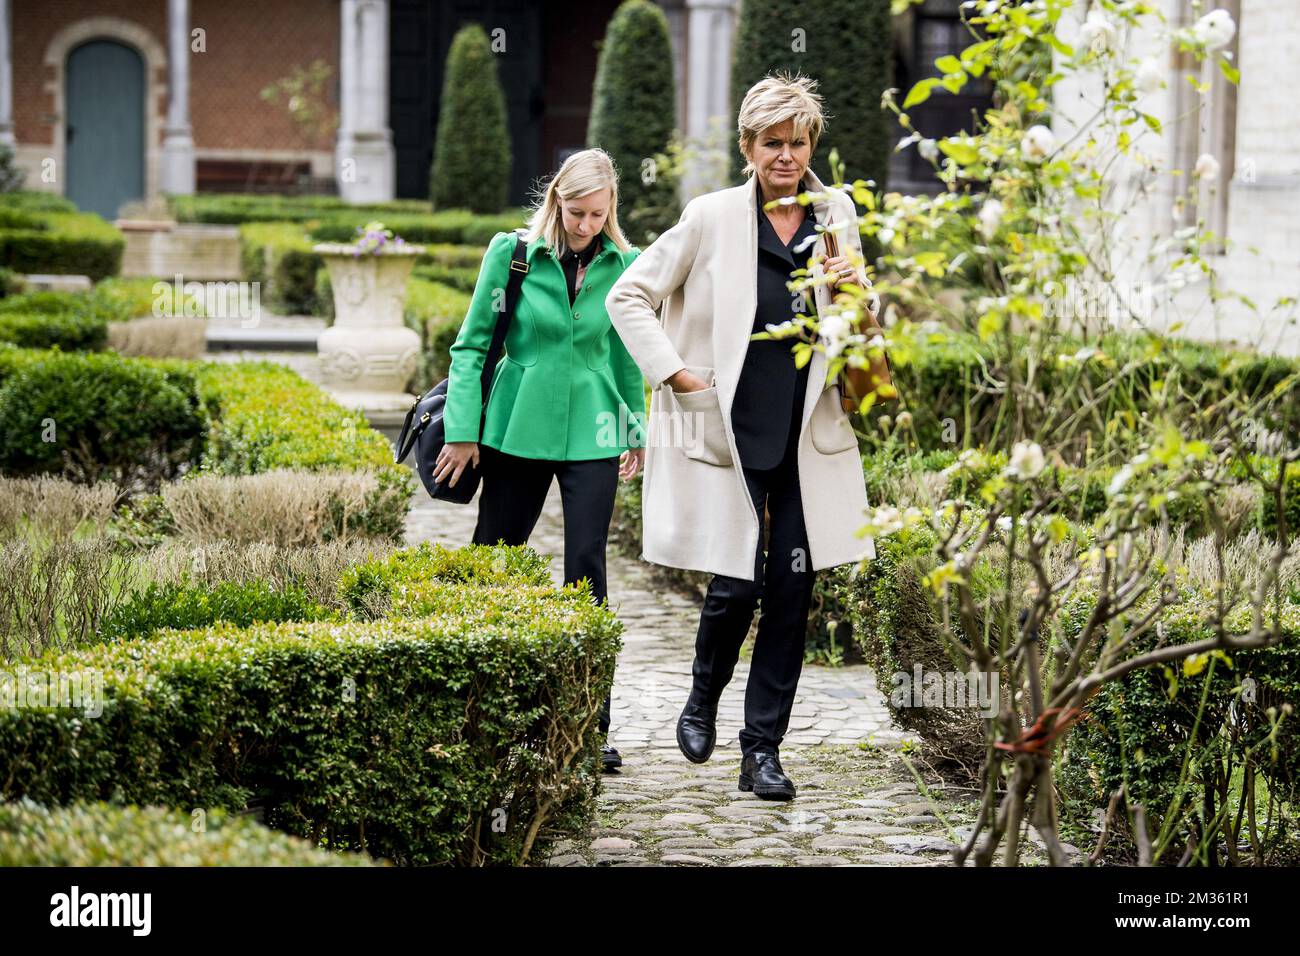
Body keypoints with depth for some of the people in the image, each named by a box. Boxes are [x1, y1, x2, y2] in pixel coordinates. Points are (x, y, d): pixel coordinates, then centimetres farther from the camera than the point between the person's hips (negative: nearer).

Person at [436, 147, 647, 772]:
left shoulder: (624, 264, 2)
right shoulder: (513, 252, -4)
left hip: (592, 434, 1)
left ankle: (592, 727, 3)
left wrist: (636, 432, 15)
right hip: (519, 430, -1)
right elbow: (472, 343, 0)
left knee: (587, 571, -3)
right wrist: (463, 429, -4)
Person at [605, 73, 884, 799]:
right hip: (728, 430, -3)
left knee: (794, 587, 1)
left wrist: (857, 296, -6)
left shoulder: (836, 214, 5)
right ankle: (703, 700, 27)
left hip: (807, 434, 3)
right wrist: (674, 373, -6)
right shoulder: (714, 218, -6)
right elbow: (629, 297, 1)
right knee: (737, 584, -5)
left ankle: (763, 749, 12)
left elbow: (861, 330, 17)